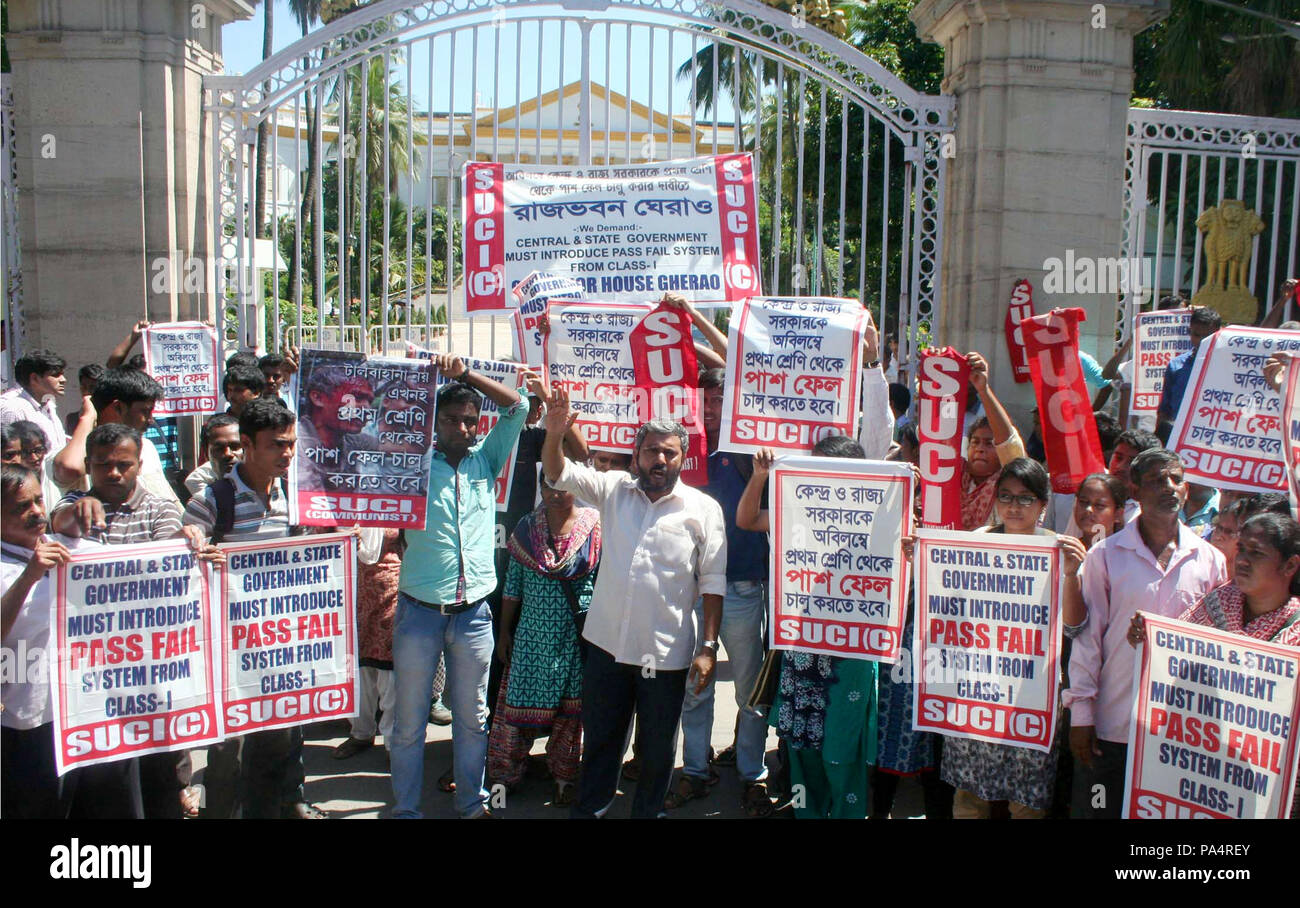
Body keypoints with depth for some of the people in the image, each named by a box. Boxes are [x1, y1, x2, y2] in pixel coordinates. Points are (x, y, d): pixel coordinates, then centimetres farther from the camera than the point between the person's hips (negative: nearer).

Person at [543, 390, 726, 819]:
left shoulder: (703, 509, -3)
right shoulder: (614, 489, 4)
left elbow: (713, 583, -3)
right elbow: (558, 474, -1)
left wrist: (708, 647, -8)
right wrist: (554, 432, -22)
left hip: (666, 654, -2)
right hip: (607, 643, 2)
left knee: (657, 748, 12)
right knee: (600, 738, 16)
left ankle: (647, 812, 31)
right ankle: (589, 809, 32)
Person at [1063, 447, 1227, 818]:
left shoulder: (1210, 559, 5)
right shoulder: (1105, 555, -1)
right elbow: (1086, 635, -1)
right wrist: (1080, 713, -4)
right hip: (1111, 724, -2)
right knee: (1098, 808, 5)